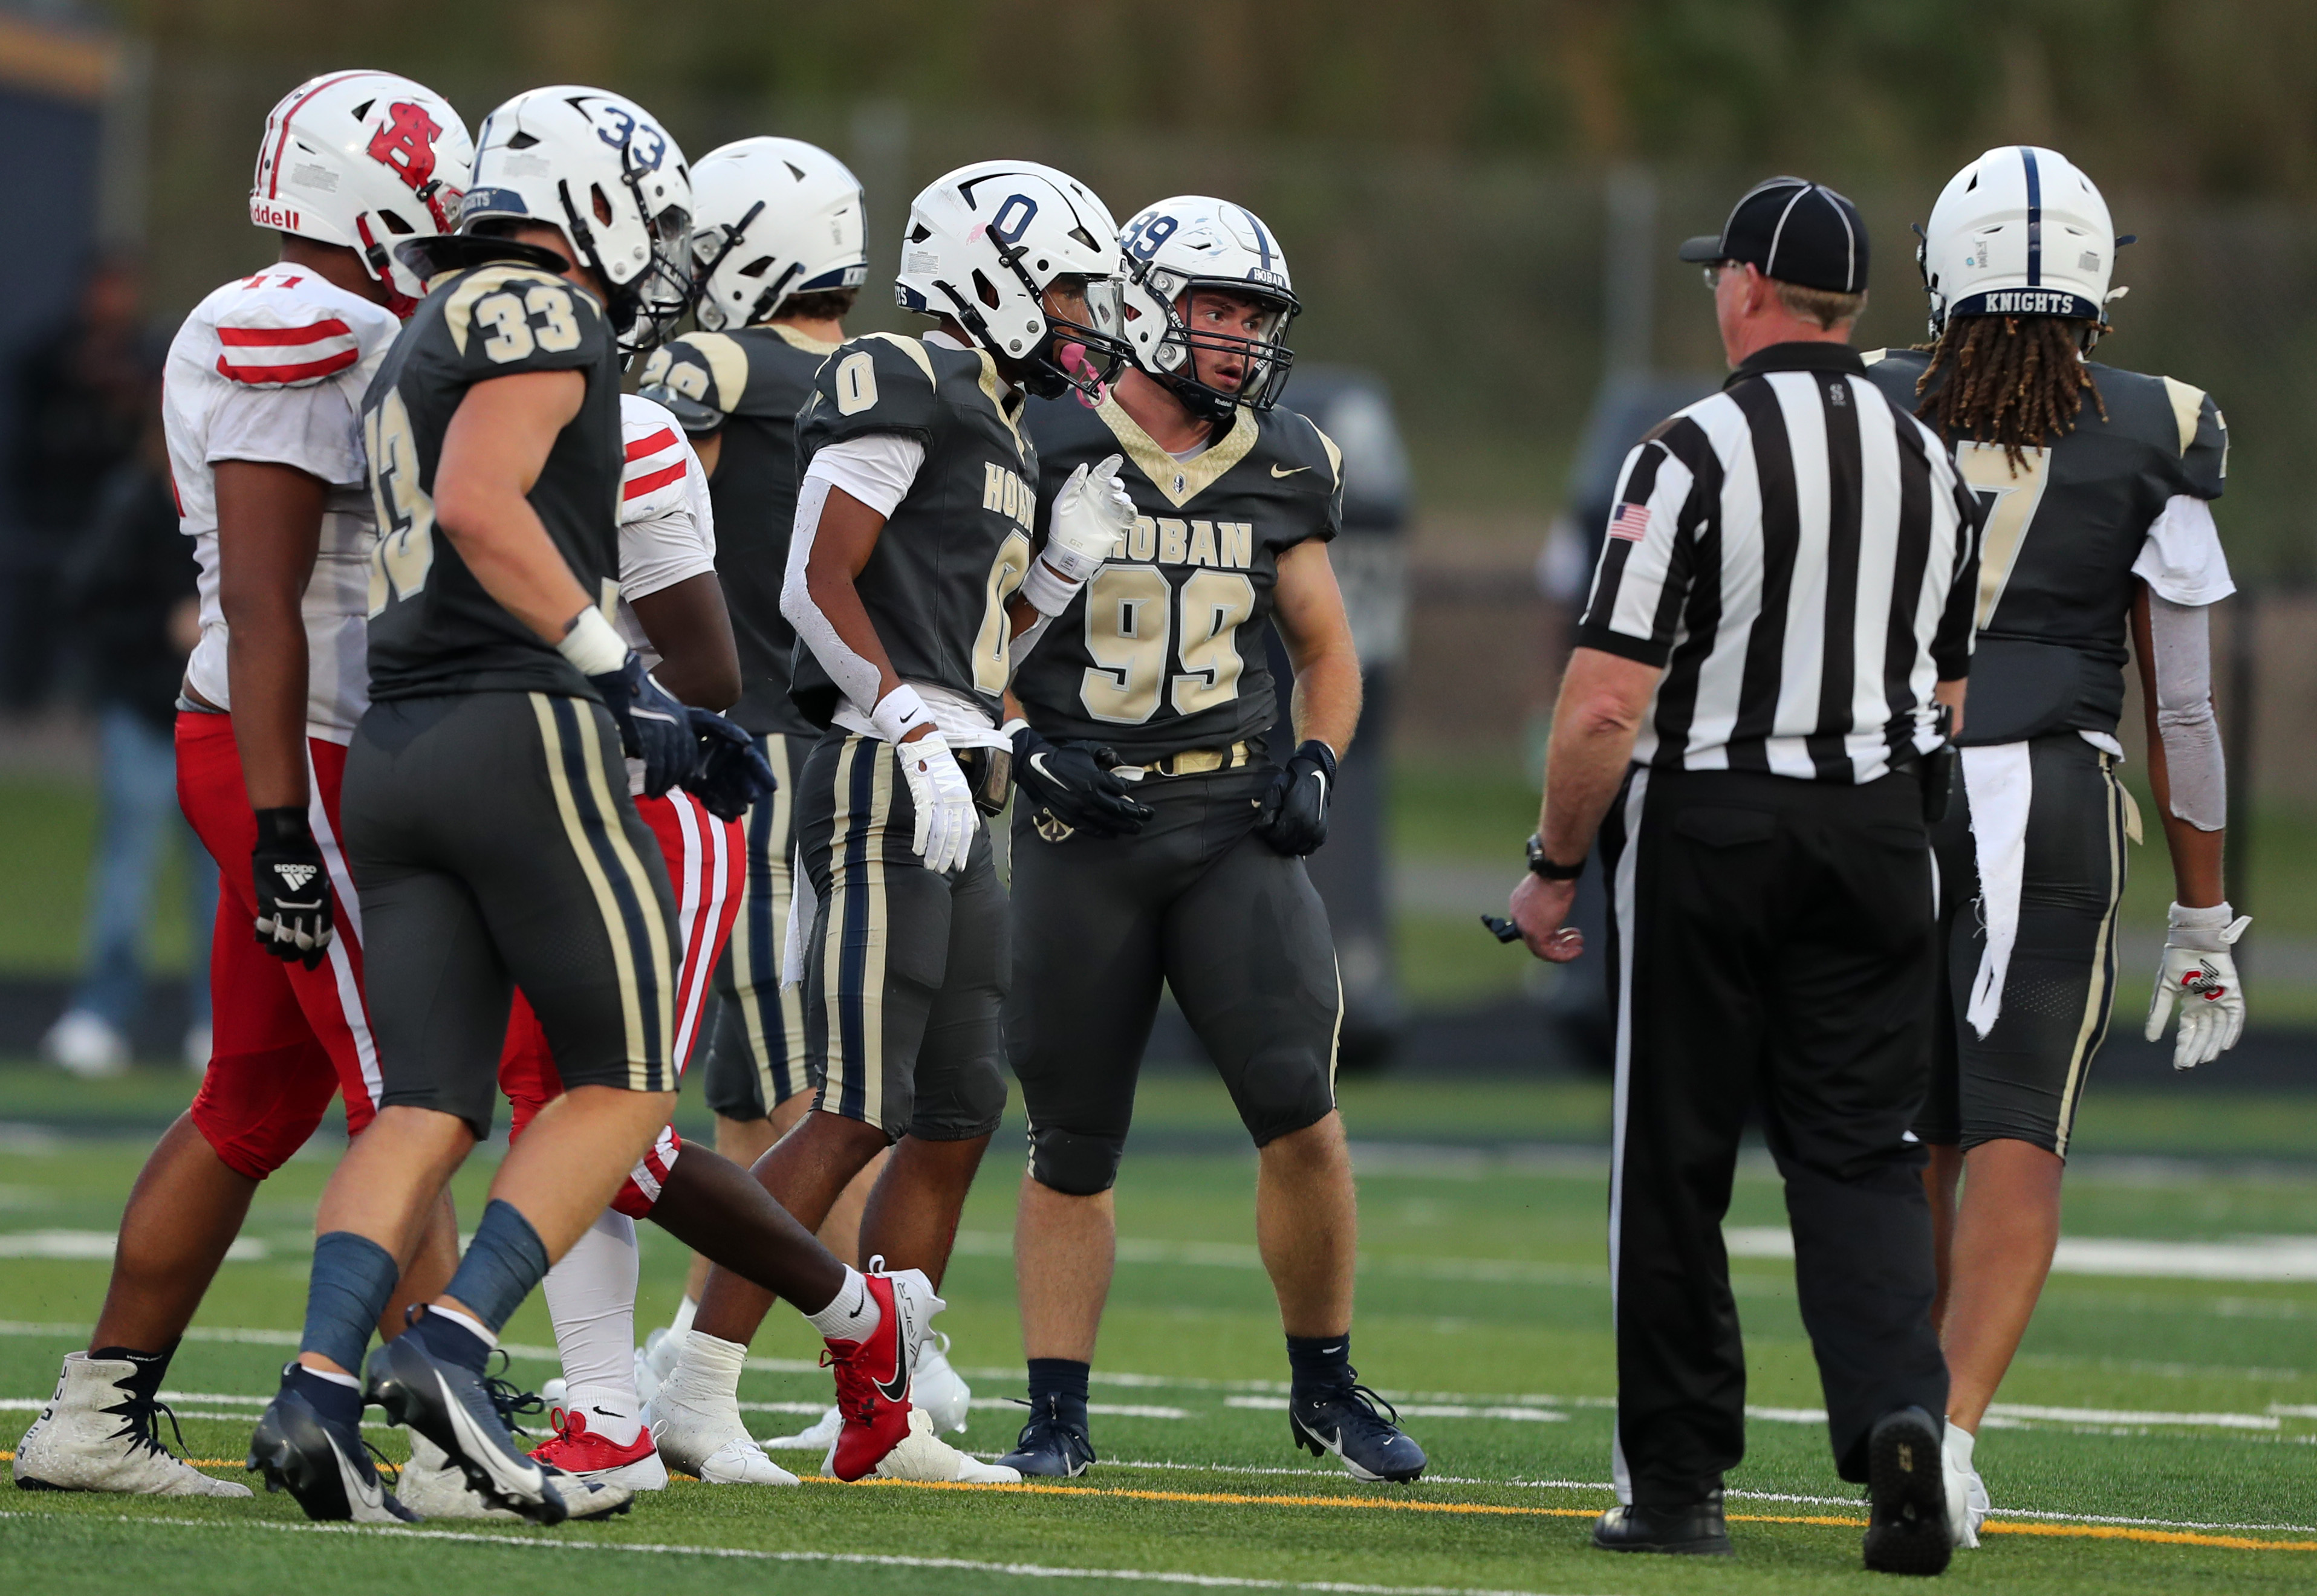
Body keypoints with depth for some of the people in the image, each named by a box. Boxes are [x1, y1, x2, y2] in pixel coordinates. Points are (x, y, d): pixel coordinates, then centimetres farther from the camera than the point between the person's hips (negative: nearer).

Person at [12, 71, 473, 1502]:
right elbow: (262, 603, -20)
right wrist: (284, 827, -23)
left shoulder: (278, 334, 17)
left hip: (279, 758, 10)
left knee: (257, 1104, 13)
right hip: (299, 763, -10)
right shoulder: (306, 340, -15)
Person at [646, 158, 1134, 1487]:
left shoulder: (997, 431, 22)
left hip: (953, 809, 10)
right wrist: (912, 724, -22)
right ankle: (700, 1389, -9)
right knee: (856, 1115, -12)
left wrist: (1058, 573, 10)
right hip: (881, 785, -10)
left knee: (958, 1118, 9)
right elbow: (819, 584, -15)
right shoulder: (903, 388, -8)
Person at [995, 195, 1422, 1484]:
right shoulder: (1041, 452, -2)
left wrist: (1315, 770, 2)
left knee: (1301, 1114, -9)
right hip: (1081, 829, -2)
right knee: (1073, 1142, 4)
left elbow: (1328, 653, 20)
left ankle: (1326, 1386, 8)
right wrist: (1030, 750, -12)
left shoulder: (1279, 474, 9)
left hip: (1234, 823, 2)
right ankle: (1057, 1415, 13)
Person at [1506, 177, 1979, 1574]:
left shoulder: (1695, 457, -13)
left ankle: (1679, 1483, 9)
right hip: (1877, 830, 4)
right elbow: (1951, 698, 13)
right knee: (1861, 1156, 4)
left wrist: (1554, 867, -4)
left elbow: (1607, 706, -15)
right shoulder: (1931, 464, 7)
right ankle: (1898, 1405, -19)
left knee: (1676, 1164, 5)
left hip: (1703, 826, -4)